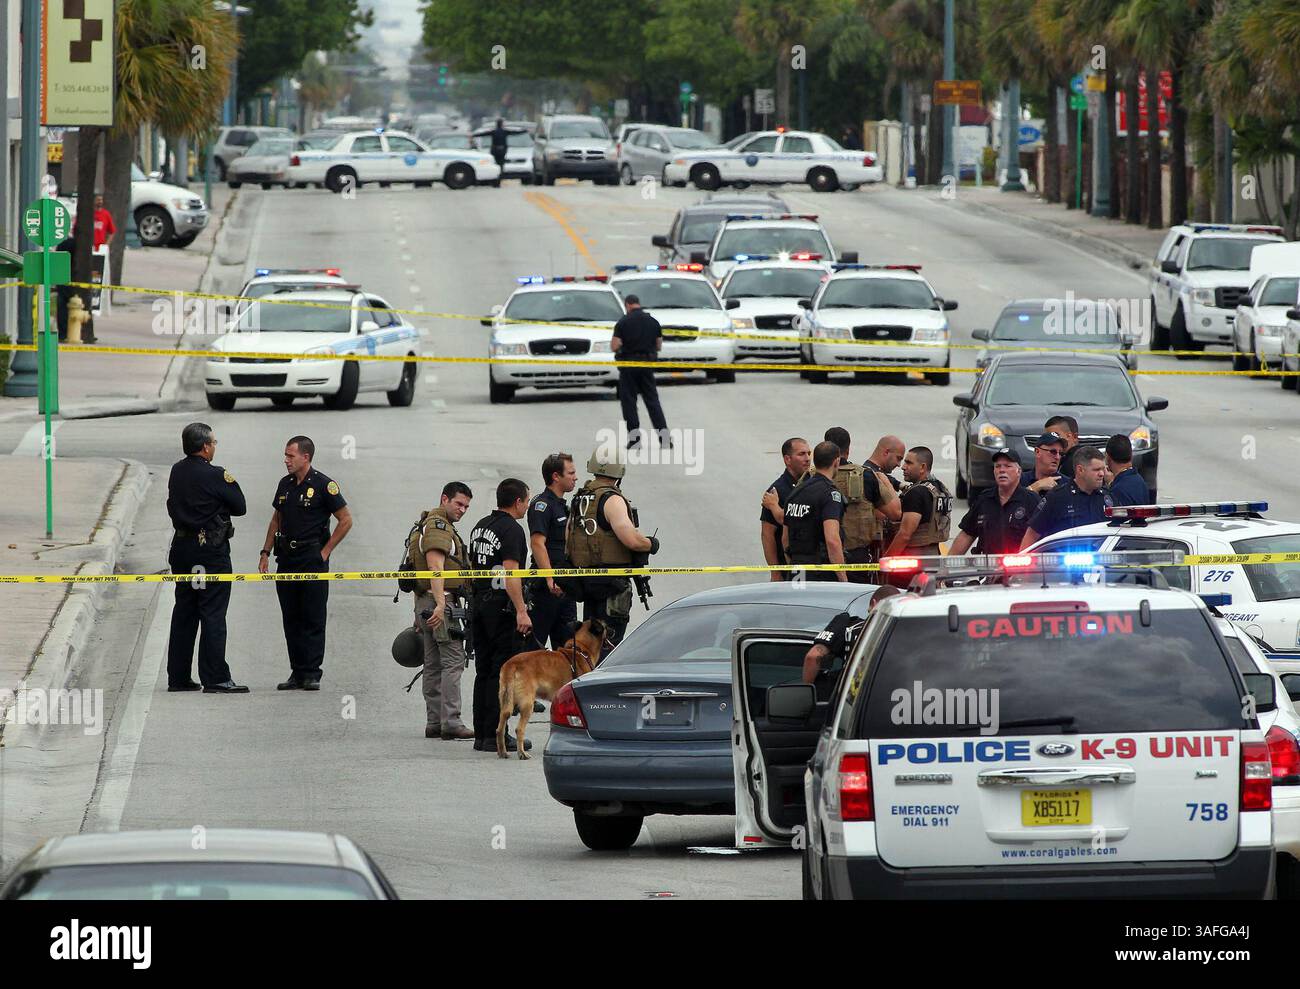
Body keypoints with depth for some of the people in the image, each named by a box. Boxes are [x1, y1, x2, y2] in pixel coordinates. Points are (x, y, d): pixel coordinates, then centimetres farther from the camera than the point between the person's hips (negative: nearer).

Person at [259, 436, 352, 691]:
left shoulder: (323, 485, -7)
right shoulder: (285, 484, 12)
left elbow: (346, 520, -5)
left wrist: (325, 551, -6)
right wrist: (266, 553, 13)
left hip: (312, 558, -6)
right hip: (287, 559, 6)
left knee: (313, 619, -5)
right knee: (291, 619, 6)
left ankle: (312, 673, -3)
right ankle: (297, 672, 10)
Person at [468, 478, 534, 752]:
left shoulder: (480, 526, 15)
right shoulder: (511, 529, -13)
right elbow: (510, 572, -21)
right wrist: (521, 611, -24)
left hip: (479, 604, 9)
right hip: (502, 606, -9)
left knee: (484, 672, 11)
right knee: (502, 673, -6)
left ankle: (481, 735, 12)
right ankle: (495, 735, -8)